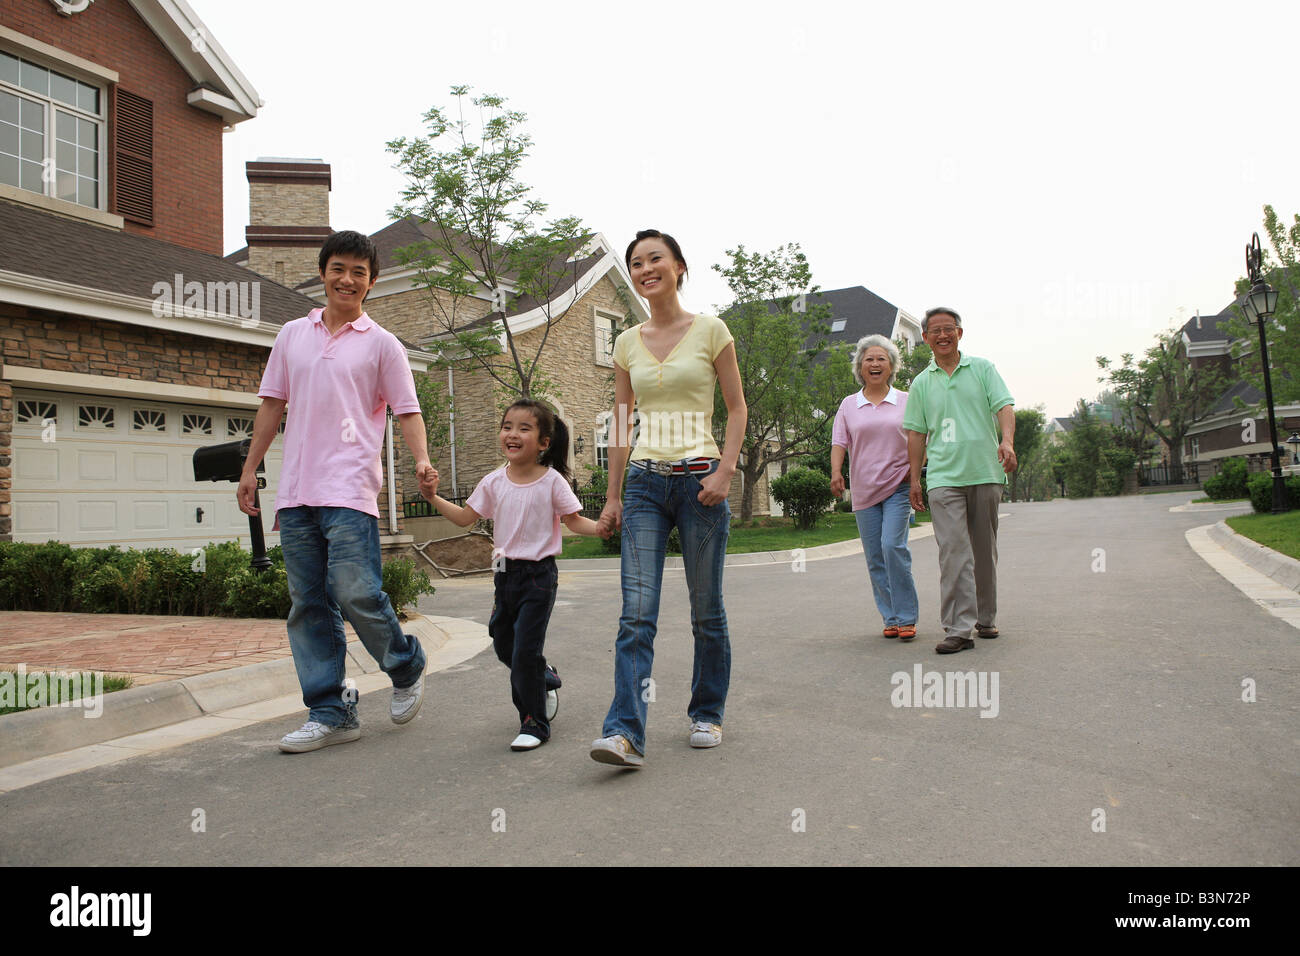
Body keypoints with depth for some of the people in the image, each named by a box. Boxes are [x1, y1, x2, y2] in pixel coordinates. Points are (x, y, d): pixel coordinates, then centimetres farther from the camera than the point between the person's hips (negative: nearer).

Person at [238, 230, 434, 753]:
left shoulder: (381, 344, 5)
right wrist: (250, 467, 16)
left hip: (350, 489, -4)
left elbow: (407, 410, 1)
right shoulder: (292, 335, 16)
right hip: (296, 489, 5)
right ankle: (331, 713, 12)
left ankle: (407, 668, 14)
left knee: (356, 593, -14)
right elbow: (273, 403, 19)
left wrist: (422, 458, -17)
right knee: (308, 605, 4)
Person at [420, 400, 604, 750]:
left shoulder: (551, 481, -8)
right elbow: (465, 517, 10)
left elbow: (574, 520, -3)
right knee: (504, 646, 14)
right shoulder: (494, 482, 3)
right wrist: (434, 498, -1)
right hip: (505, 573, 5)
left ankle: (535, 722, 9)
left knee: (525, 651, -7)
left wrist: (599, 526, -22)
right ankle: (546, 682, 42)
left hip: (538, 574, -5)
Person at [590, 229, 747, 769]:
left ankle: (707, 714, 25)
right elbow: (621, 424, 14)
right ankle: (625, 732, -9)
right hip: (645, 482, 2)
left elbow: (737, 409, 2)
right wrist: (612, 496, 10)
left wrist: (725, 470, -11)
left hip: (699, 480, -2)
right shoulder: (627, 344, 10)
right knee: (636, 613, -7)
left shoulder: (710, 331, 1)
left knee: (706, 610, 7)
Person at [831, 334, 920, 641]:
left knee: (893, 546, -16)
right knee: (875, 558, 3)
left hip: (898, 486, -2)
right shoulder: (849, 405, 10)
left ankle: (906, 618, -7)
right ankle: (891, 618, 13)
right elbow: (839, 442, 4)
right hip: (863, 490, 2)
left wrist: (914, 469, -5)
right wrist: (836, 472, -12)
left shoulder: (906, 401, 8)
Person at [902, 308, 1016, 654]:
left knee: (984, 551, 10)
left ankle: (986, 619, 24)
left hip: (986, 473, 1)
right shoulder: (921, 383, 11)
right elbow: (916, 432, 10)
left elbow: (1004, 406, -1)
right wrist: (915, 479, 6)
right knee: (953, 551, -11)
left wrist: (1007, 441, -20)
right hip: (944, 478, -1)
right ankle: (958, 629, -12)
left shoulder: (983, 368, 9)